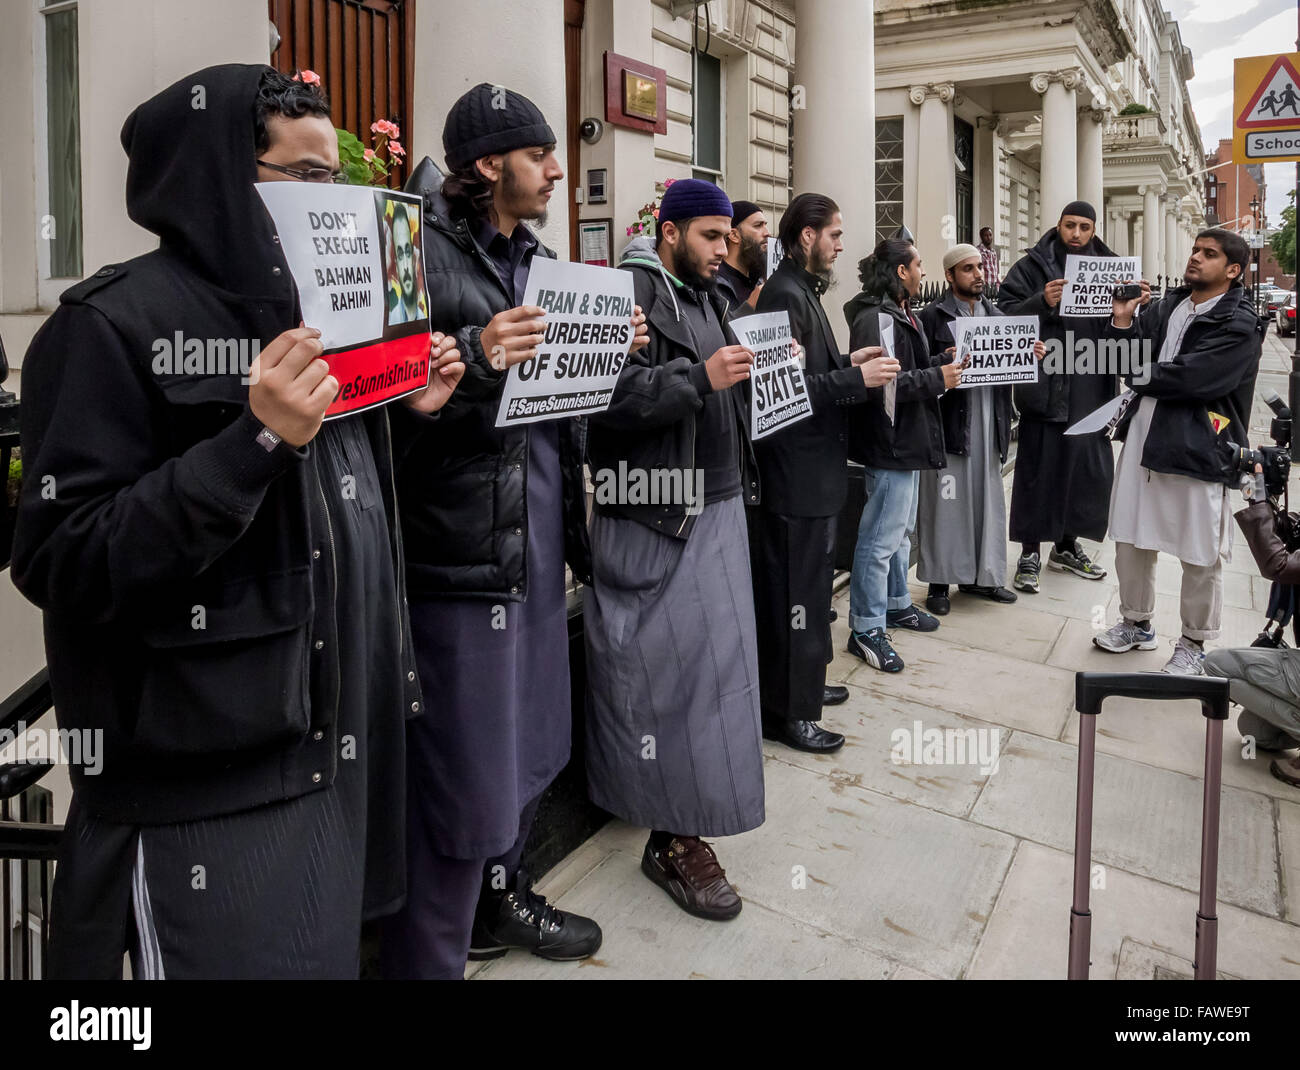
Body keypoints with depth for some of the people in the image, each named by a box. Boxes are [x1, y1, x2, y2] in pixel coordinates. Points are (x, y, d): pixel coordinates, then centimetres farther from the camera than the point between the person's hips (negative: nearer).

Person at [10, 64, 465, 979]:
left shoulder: (315, 312, 13)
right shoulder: (116, 323, -13)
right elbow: (60, 563, -20)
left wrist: (410, 412, 3)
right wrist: (256, 437, -28)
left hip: (336, 746, 8)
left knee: (330, 952, 19)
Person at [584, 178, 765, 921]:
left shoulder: (706, 297, 19)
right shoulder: (630, 291, -10)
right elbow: (610, 394, -23)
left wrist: (758, 364, 8)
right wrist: (700, 377, -24)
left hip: (718, 504, 9)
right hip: (656, 517, -9)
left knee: (713, 653, 12)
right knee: (671, 665, -4)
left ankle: (692, 804, 28)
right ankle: (673, 838, 7)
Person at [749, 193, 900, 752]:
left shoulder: (802, 291, 16)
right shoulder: (785, 295, -16)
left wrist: (847, 363, 10)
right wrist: (856, 379, -21)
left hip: (813, 468, 11)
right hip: (796, 471, -11)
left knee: (808, 586, 20)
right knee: (796, 593, -3)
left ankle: (803, 684, 33)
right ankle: (789, 713, 7)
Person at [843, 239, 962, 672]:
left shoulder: (900, 315, 16)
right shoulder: (876, 319, -17)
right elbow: (883, 384, -26)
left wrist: (944, 363, 4)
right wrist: (937, 379, -18)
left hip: (908, 441, 11)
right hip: (889, 443, -11)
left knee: (901, 529, 21)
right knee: (881, 538, -6)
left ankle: (896, 604, 36)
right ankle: (866, 630, 1)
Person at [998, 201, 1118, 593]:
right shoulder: (1031, 267, 1)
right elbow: (1006, 313, -8)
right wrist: (1043, 302, -23)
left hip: (1092, 388, 5)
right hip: (1045, 388, -4)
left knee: (1089, 466, 11)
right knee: (1038, 468, 0)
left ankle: (1067, 545, 28)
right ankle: (1030, 552, 11)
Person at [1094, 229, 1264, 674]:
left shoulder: (1240, 325, -10)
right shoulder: (1165, 307, 10)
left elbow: (1195, 377, -21)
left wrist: (1142, 376, -7)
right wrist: (1123, 320, -8)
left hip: (1197, 449, -6)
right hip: (1143, 436, 6)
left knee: (1200, 557, 4)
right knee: (1130, 538, 16)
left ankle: (1193, 644, 21)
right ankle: (1136, 623, 35)